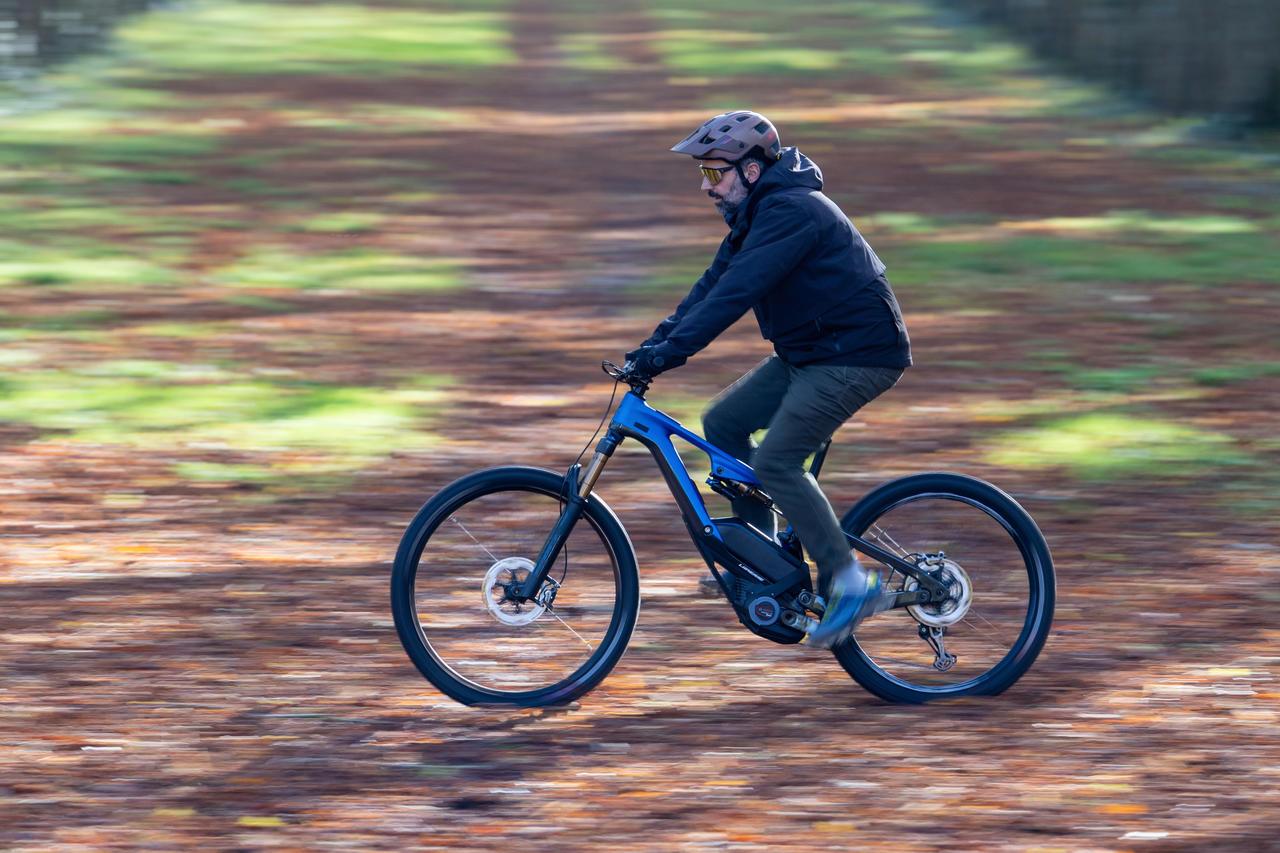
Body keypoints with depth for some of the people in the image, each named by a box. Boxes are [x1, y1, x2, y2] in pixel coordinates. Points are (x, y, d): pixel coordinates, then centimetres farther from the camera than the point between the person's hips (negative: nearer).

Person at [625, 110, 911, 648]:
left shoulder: (790, 212, -21)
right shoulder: (757, 211, 11)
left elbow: (736, 291, -29)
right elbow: (715, 283, 12)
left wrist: (671, 350, -32)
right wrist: (656, 342, 3)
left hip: (857, 355, -10)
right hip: (808, 353, 10)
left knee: (775, 462, -18)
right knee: (722, 423, 8)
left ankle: (849, 583, -11)